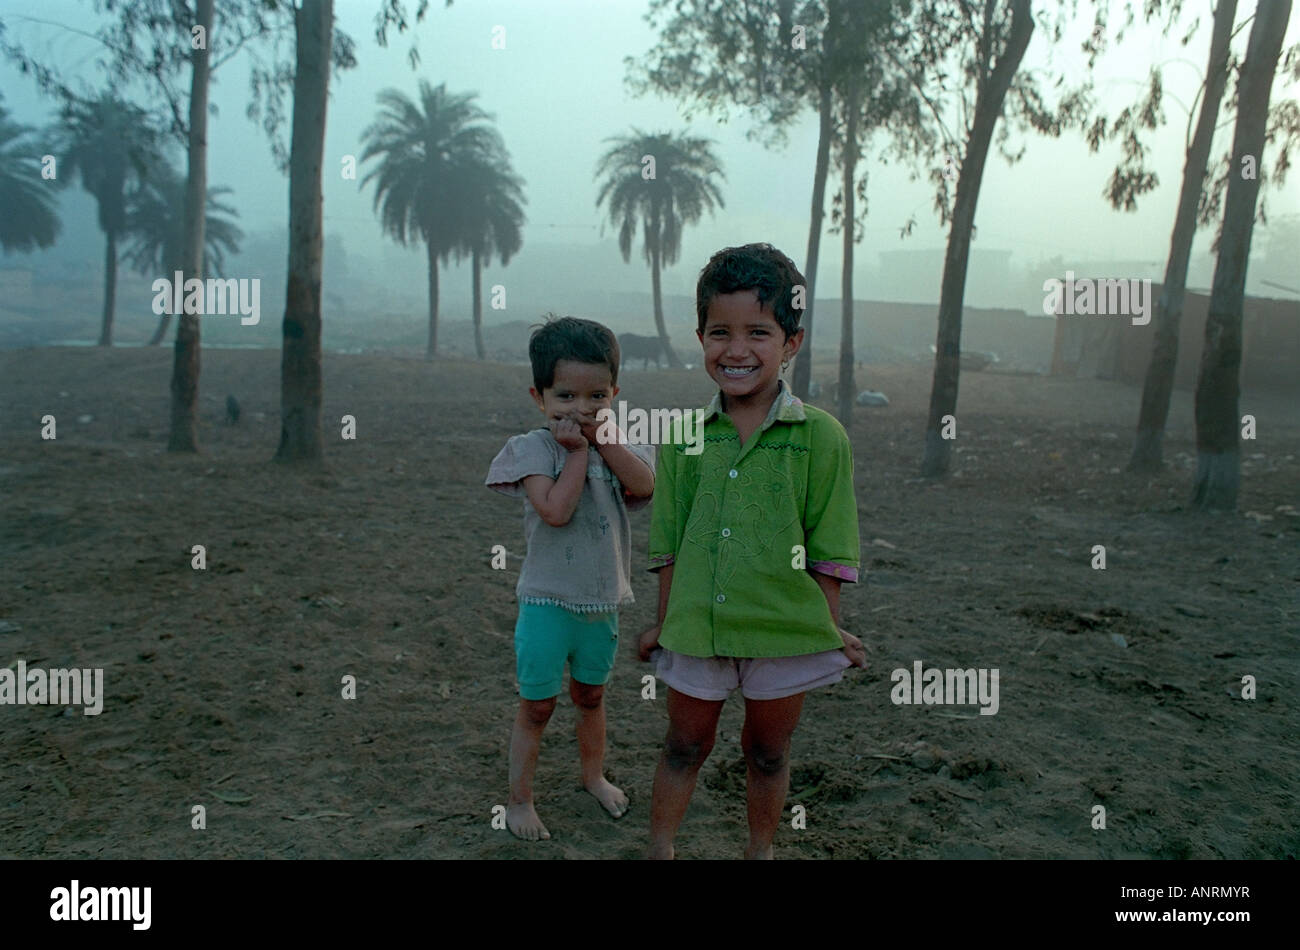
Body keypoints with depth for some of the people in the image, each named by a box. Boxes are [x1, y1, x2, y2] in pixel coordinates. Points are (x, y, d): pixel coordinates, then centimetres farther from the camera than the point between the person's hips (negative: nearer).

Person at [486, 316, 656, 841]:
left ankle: (593, 774, 45)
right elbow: (555, 510, -27)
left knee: (591, 695, 24)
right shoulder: (532, 448, -13)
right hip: (548, 601, -4)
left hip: (603, 601, 4)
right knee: (536, 706, 7)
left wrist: (602, 437, -19)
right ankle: (519, 800, 24)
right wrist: (578, 451, -20)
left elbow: (643, 486, -19)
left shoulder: (618, 444, 1)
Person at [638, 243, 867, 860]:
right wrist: (664, 624, 8)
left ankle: (760, 851, 42)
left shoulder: (820, 437, -8)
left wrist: (830, 630, -3)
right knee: (684, 747, 18)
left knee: (768, 754, 18)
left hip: (786, 632, -1)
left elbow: (829, 550, -4)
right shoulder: (684, 437, -2)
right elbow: (669, 543, 5)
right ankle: (659, 848, 38)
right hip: (695, 631, 1)